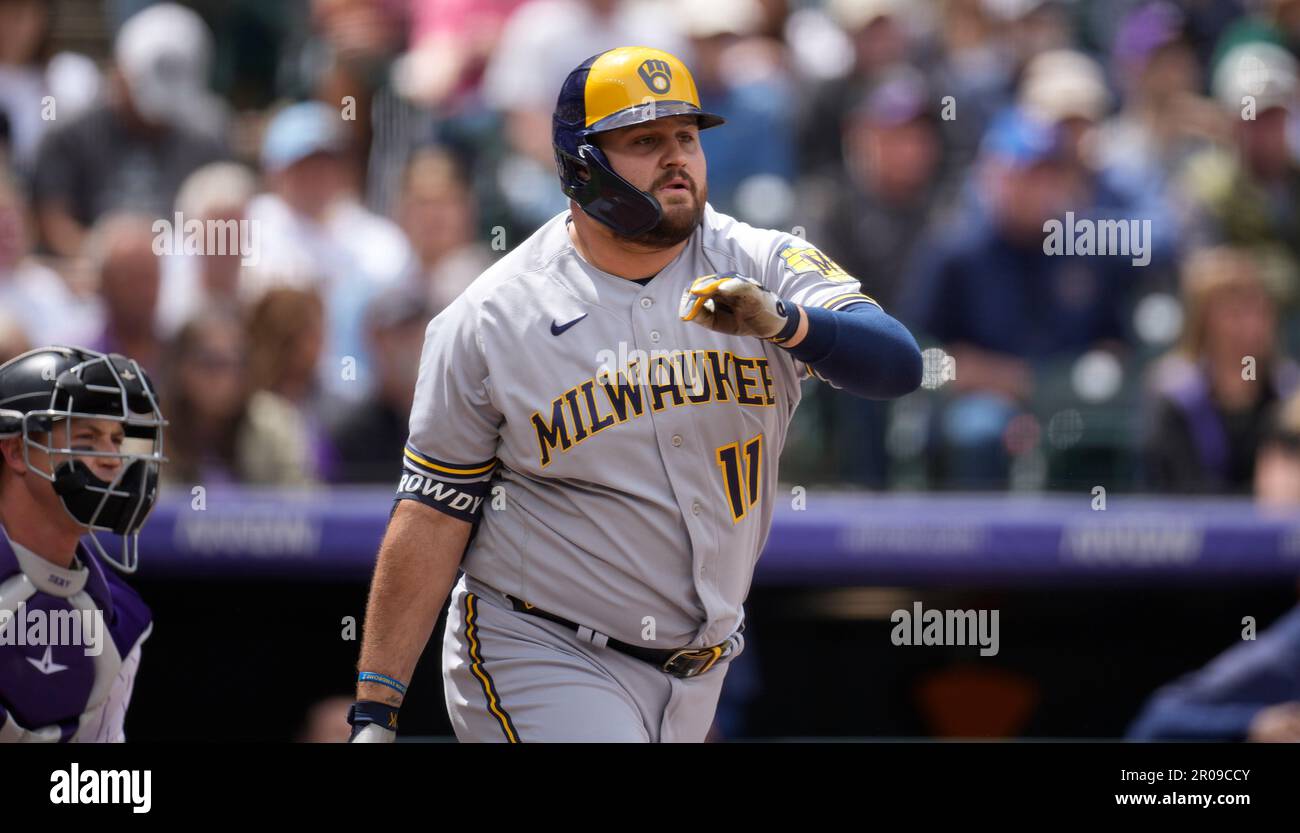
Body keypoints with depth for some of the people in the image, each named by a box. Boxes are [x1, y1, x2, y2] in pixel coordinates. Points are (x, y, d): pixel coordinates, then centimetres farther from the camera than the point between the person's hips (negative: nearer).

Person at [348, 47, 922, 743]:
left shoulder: (763, 266, -1)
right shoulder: (486, 320, -7)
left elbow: (898, 365, -15)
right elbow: (434, 512, -5)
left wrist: (783, 320, -35)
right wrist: (376, 709, -8)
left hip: (697, 679, 4)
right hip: (541, 666, -4)